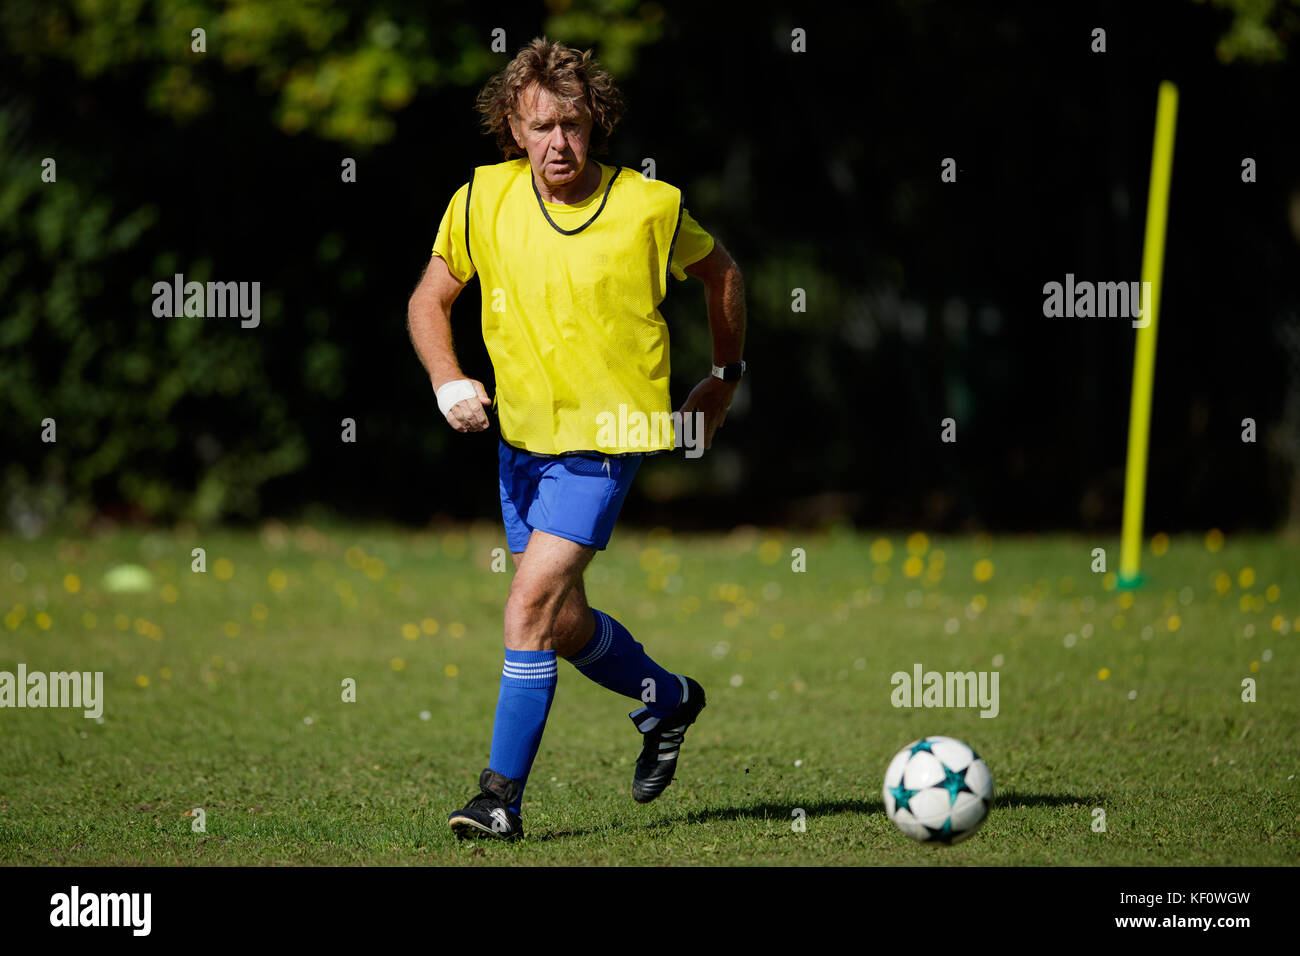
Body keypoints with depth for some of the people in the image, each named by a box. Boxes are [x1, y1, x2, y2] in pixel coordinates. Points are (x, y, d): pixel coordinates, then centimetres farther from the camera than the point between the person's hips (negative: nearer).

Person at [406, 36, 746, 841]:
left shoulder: (650, 207, -10)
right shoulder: (483, 199, -4)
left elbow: (721, 271, 10)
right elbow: (430, 300, 6)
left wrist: (727, 376, 13)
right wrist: (448, 381, -10)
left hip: (604, 441, -5)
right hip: (522, 437, 5)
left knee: (533, 602, -19)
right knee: (564, 623, 15)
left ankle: (504, 792, -12)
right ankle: (669, 698, 43)